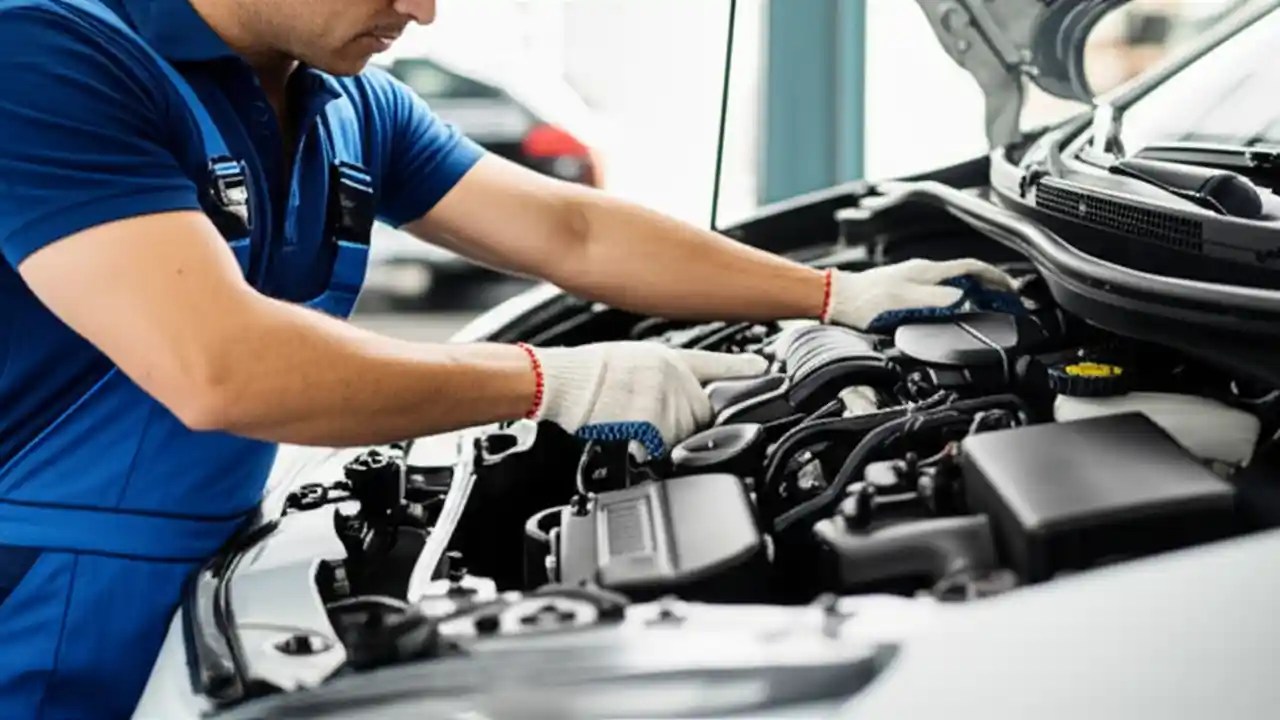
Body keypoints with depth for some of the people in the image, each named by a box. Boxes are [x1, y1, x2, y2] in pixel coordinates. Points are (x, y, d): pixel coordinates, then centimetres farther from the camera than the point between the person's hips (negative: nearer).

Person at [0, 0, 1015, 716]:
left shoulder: (354, 108, 4)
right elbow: (219, 368, -32)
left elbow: (575, 233, 7)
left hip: (191, 593, 8)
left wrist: (840, 295, 4)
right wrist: (555, 382, -24)